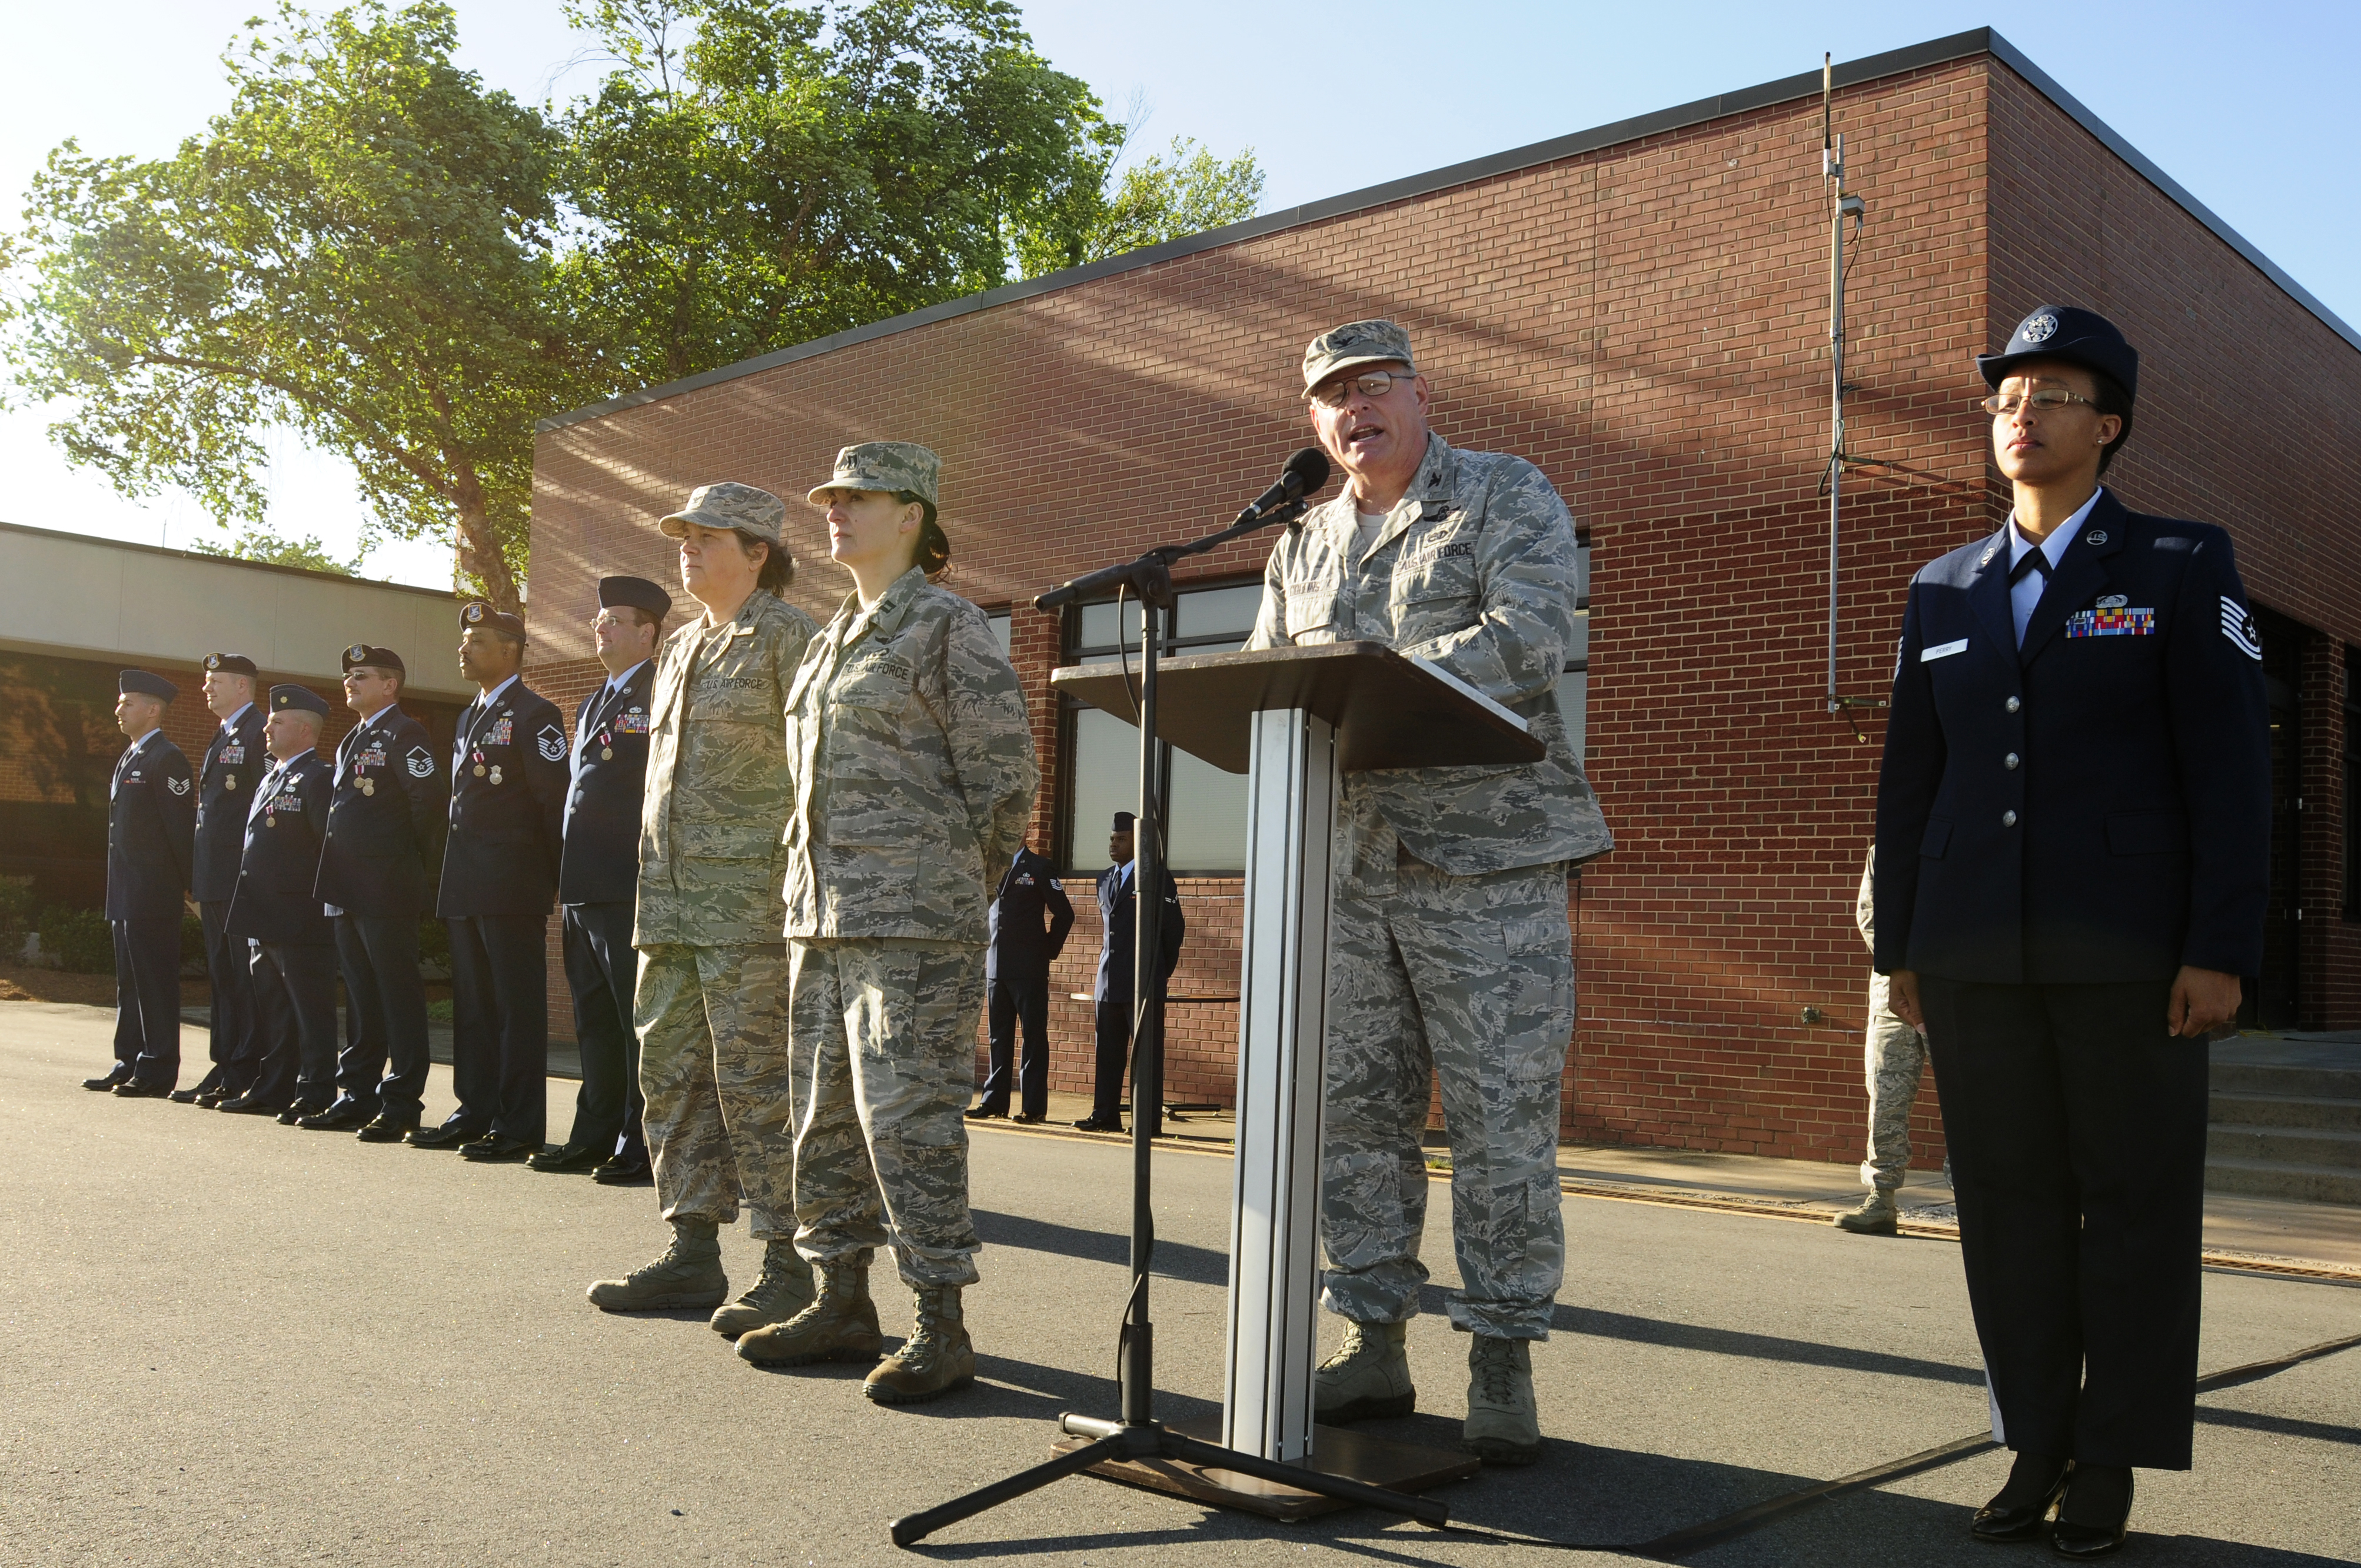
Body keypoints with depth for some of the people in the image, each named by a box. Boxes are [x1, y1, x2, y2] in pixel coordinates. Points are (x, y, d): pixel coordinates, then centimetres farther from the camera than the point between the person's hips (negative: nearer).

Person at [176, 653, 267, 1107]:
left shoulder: (260, 733, -10)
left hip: (243, 877, -10)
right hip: (214, 879, 10)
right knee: (221, 975, 12)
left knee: (246, 976, -5)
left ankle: (245, 1074, 0)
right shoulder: (220, 739, 20)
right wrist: (197, 882, 17)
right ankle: (223, 1067, 18)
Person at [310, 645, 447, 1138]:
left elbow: (432, 799, -18)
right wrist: (335, 879, 17)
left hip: (387, 892, -9)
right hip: (348, 891, 9)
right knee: (359, 995, 13)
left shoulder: (404, 734, -9)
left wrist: (416, 859, -10)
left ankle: (402, 1105, -2)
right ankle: (357, 1095, 20)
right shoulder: (351, 741, 20)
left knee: (399, 995, -5)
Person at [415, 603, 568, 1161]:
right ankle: (475, 1113, 20)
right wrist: (455, 876, 15)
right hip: (465, 885, 9)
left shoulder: (535, 714, -7)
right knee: (472, 1004, 12)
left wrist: (552, 879, -12)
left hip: (512, 885, -9)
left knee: (517, 1006, -5)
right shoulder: (468, 718, 20)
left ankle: (520, 1127, -2)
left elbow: (554, 801, -11)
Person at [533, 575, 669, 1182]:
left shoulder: (660, 694, -6)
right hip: (583, 891, 9)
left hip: (629, 887, -9)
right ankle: (595, 1138, 22)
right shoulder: (592, 705, 23)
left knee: (638, 1022, -5)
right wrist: (564, 877, 17)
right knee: (594, 1022, 14)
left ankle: (642, 1149, 0)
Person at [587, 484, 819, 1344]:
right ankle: (692, 1253, 18)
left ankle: (787, 1266, -1)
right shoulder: (681, 648, 20)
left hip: (749, 890, -8)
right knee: (672, 1070, 9)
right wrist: (652, 871, 20)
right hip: (670, 892, 8)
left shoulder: (787, 637, -5)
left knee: (755, 1077, -8)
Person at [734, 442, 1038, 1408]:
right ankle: (842, 1305, 21)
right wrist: (810, 886, 17)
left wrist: (951, 888, -2)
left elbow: (1006, 776, -7)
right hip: (823, 913, 9)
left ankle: (941, 1328, -2)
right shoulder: (834, 639, 19)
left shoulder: (948, 629, -5)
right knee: (825, 1114, 11)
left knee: (908, 1113, -9)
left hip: (913, 919, -9)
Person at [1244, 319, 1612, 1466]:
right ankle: (1373, 1346, 18)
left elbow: (1527, 641, -13)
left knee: (1502, 1119, -3)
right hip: (1345, 859, 5)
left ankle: (1502, 1366, 7)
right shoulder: (1304, 545, 20)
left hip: (1489, 855, -5)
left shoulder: (1508, 498, 3)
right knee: (1353, 1113, 7)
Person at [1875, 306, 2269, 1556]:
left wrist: (2222, 950, -12)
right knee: (2008, 1201, 6)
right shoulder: (1942, 589, 13)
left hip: (2129, 948, -3)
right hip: (1974, 955, 4)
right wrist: (1897, 946, 8)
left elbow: (2230, 768, -4)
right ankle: (2035, 1449, 17)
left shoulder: (2183, 567, 2)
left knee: (2135, 1200, 4)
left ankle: (2111, 1463, 14)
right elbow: (1908, 778, 13)